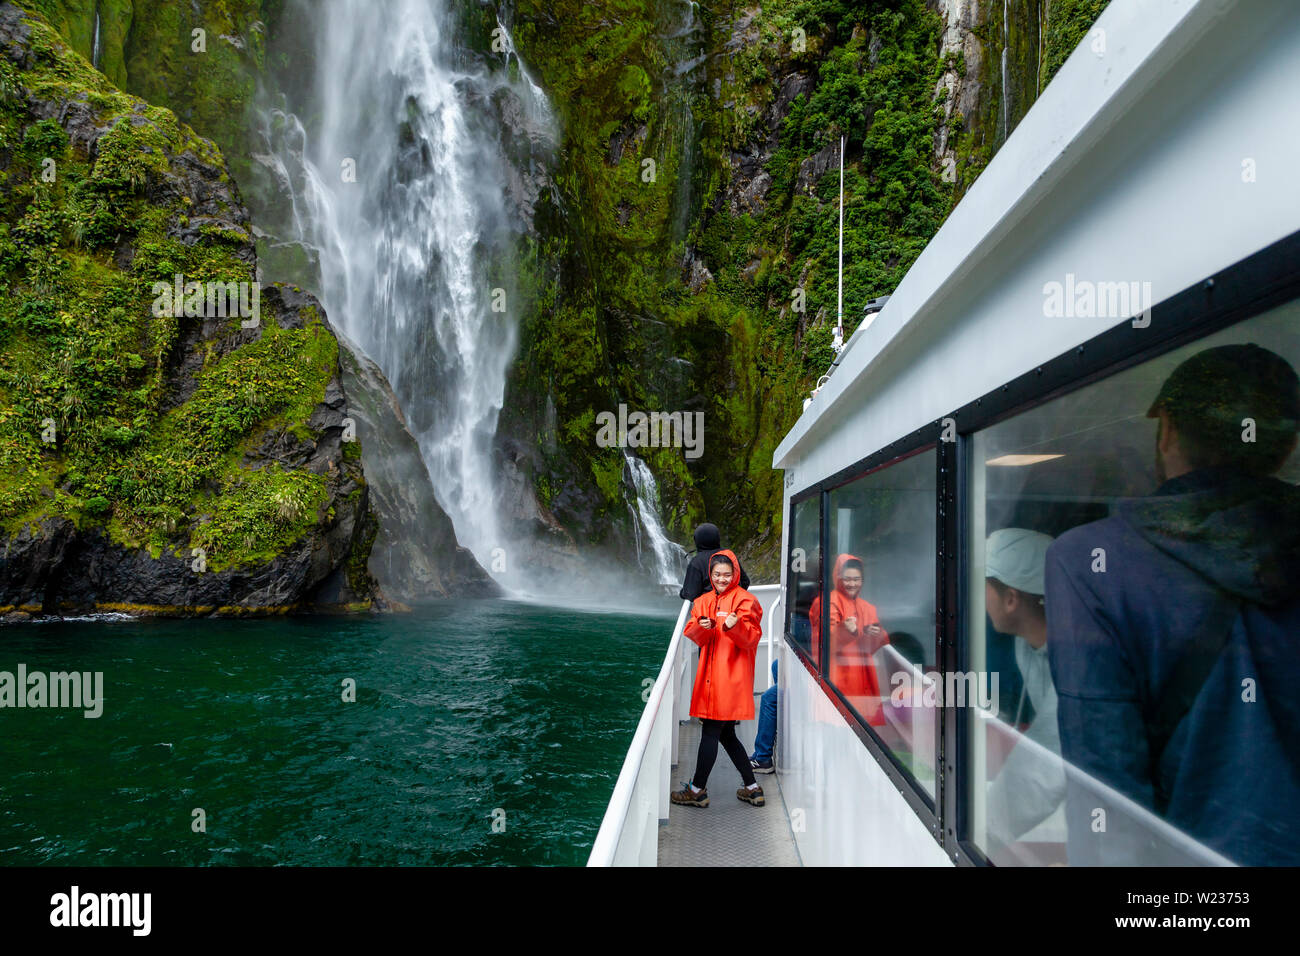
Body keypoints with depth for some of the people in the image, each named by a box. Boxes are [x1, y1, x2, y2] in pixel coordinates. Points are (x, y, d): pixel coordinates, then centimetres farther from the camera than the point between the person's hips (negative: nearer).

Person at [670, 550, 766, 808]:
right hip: (711, 675, 7)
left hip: (732, 676, -7)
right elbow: (692, 634, 4)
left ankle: (697, 790, 9)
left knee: (711, 731, -3)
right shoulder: (704, 601, 15)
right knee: (726, 734, 12)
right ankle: (752, 789, 22)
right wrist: (703, 627, -18)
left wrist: (735, 626, -32)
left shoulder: (744, 600, -4)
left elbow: (751, 637, -12)